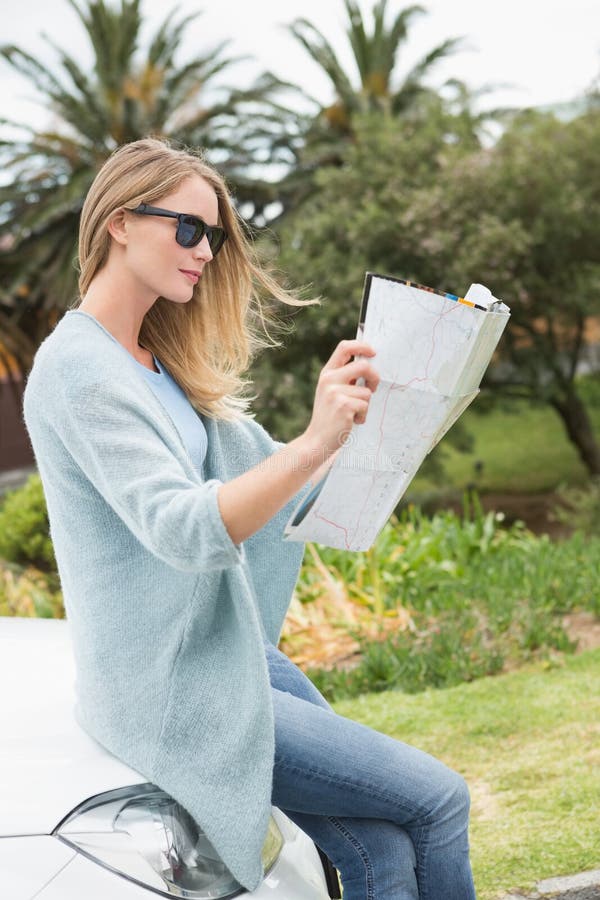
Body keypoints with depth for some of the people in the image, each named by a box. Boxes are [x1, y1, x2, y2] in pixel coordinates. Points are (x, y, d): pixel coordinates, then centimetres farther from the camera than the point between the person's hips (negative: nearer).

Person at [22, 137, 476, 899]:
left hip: (233, 647, 8)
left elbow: (263, 485, 16)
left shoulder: (160, 360, 13)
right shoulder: (77, 369, -16)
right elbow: (181, 530, -29)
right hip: (172, 692, -8)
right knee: (437, 798, -9)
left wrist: (347, 421, 2)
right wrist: (315, 442, -40)